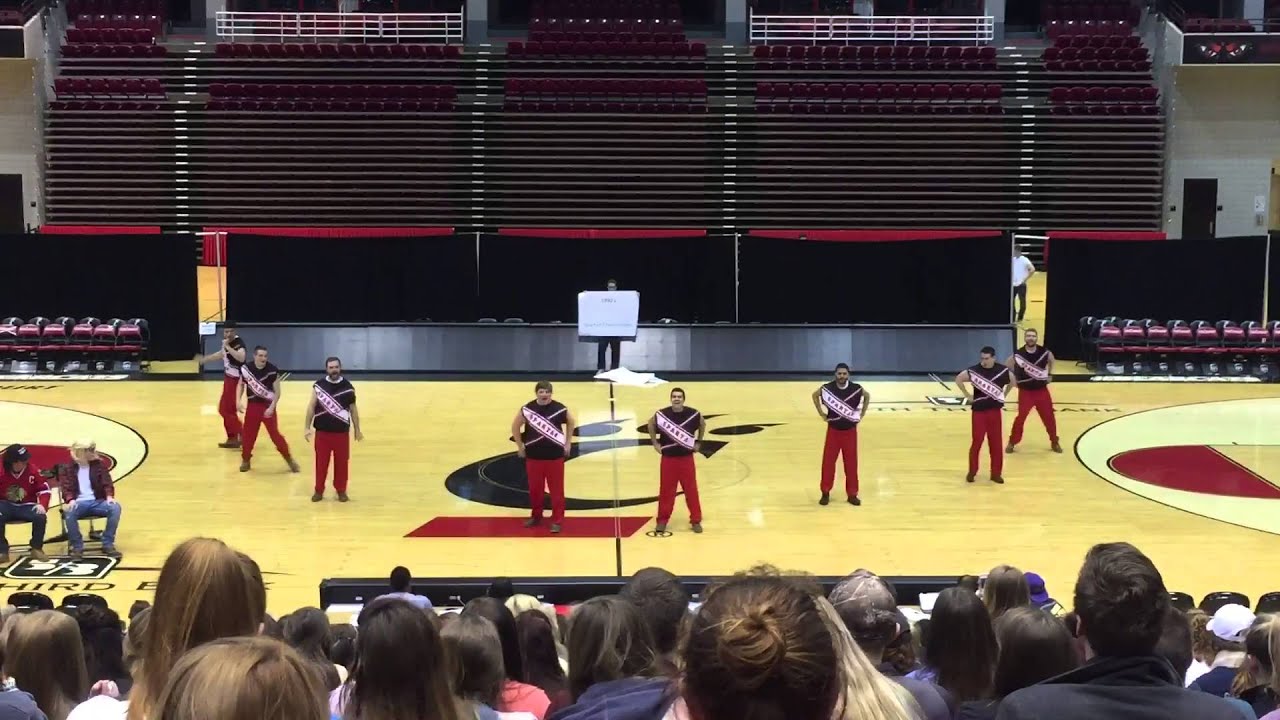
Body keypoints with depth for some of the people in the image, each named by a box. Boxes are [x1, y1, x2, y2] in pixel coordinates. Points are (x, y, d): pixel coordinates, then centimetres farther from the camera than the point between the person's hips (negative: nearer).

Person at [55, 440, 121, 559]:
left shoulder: (99, 464, 13)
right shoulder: (67, 468, 7)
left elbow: (107, 482, 5)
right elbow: (66, 487, -3)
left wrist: (109, 496, -16)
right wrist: (70, 500, -25)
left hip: (97, 501, 2)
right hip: (78, 502, -2)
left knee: (115, 507, -29)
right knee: (69, 512, -38)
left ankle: (108, 544, -17)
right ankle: (77, 546, -19)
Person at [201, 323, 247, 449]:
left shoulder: (238, 343, -23)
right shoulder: (227, 342, 6)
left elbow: (241, 358, -44)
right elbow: (221, 354, 28)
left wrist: (227, 347, -38)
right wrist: (204, 359, 37)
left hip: (236, 380, -10)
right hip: (229, 378, 10)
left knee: (228, 410, -9)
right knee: (225, 409, 16)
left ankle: (241, 437, -3)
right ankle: (232, 438, 25)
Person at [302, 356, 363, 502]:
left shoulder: (347, 387, -2)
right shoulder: (318, 385, -3)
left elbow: (353, 409, 7)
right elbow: (311, 407, 2)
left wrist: (357, 430, 9)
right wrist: (307, 427, -3)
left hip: (341, 432, 0)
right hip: (322, 431, 0)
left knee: (341, 463, 7)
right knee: (321, 462, 6)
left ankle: (341, 490, 21)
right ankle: (319, 490, 19)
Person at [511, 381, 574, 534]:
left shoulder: (559, 409, -10)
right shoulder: (527, 409, -9)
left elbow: (570, 422, 9)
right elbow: (515, 426, 5)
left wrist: (567, 443, 8)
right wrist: (520, 447, 5)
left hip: (555, 455, -1)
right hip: (534, 455, 1)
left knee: (556, 489, 2)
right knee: (535, 488, 13)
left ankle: (557, 520, 11)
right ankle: (536, 516, 31)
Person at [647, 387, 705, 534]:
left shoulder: (693, 414, -9)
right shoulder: (661, 414, -11)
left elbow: (703, 424, 13)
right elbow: (651, 424, 9)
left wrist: (698, 442, 9)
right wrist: (655, 443, 5)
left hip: (686, 458, 0)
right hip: (668, 459, 0)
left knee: (691, 490, 3)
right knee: (666, 490, 5)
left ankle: (696, 520, 13)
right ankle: (662, 520, 16)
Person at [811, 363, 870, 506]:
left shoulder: (856, 389, -13)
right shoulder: (827, 388, -15)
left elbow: (867, 396, 9)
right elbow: (815, 395, 7)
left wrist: (862, 414, 4)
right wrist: (821, 413, 2)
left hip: (850, 431, 0)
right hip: (833, 430, 0)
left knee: (851, 463, 6)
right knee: (828, 461, 2)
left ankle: (852, 494, 16)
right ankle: (825, 493, 15)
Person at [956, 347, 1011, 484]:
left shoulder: (1003, 371, -7)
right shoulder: (974, 371, -12)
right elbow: (958, 379, -1)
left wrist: (1004, 395, 5)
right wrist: (967, 395, -3)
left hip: (995, 410, 2)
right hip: (978, 411, -2)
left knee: (996, 442, 6)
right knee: (977, 441, 0)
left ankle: (996, 473, 15)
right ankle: (972, 471, 14)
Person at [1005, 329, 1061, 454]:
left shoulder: (1044, 352, -8)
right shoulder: (1018, 355, -15)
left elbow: (1051, 360, 17)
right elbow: (1005, 367, -1)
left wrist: (1050, 375, 12)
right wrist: (1013, 380, -4)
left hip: (1042, 390, 2)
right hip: (1025, 391, -2)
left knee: (1049, 417, 8)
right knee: (1020, 417, -3)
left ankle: (1054, 442, 25)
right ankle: (1012, 442, 12)